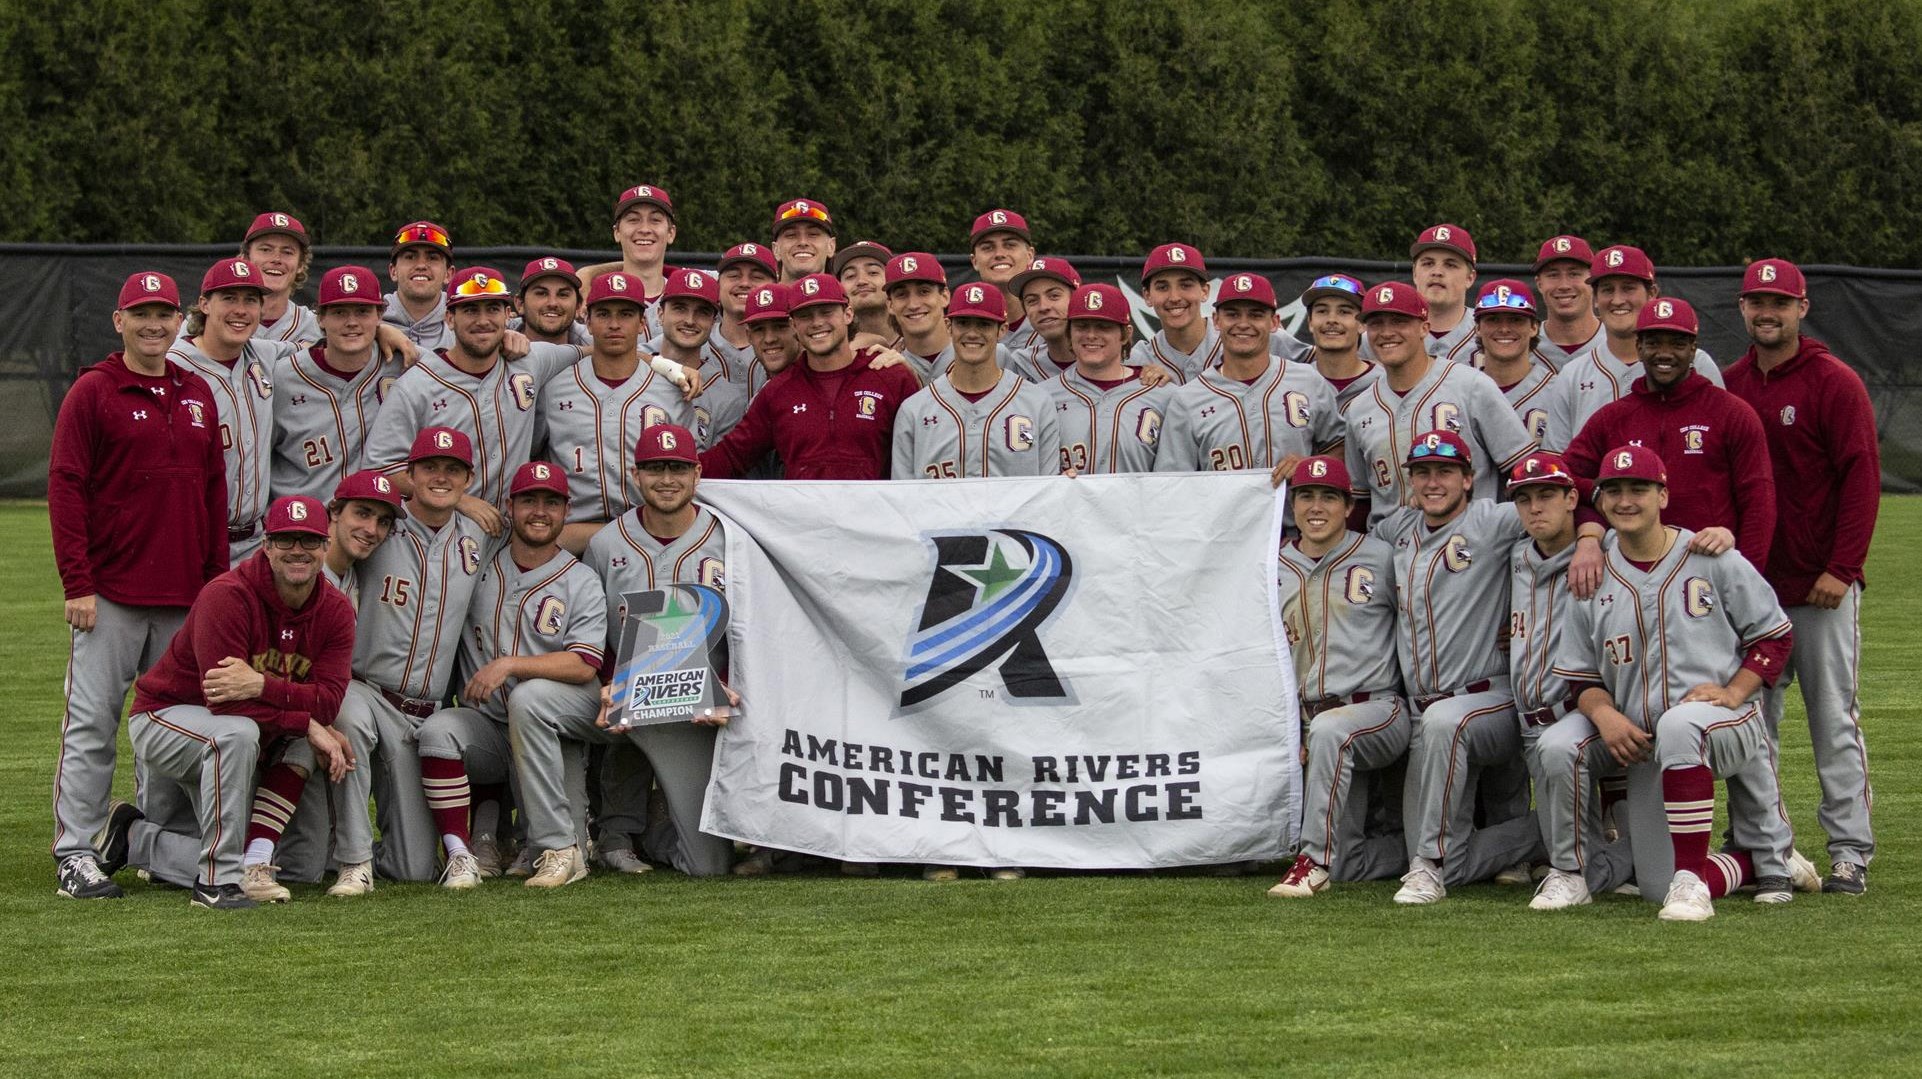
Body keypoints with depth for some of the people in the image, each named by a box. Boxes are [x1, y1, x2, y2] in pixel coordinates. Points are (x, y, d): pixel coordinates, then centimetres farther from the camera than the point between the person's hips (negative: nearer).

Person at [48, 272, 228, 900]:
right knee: (91, 724, -5)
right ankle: (76, 854, -3)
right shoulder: (93, 393, -2)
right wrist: (77, 583, -12)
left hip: (185, 596, 5)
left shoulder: (198, 395, 14)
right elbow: (65, 488, -6)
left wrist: (217, 578, 11)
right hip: (110, 594, -5)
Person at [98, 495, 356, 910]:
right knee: (236, 733, -41)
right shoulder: (226, 596, -26)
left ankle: (134, 840, 22)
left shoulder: (335, 611, -9)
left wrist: (261, 685, -40)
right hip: (166, 716, -7)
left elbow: (328, 700, -22)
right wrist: (309, 726, -32)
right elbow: (222, 700, -33)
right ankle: (216, 884, -31)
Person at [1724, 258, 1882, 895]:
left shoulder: (1835, 384, -4)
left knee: (1833, 716, -2)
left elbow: (1862, 478, -8)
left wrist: (1841, 568, -14)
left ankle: (1850, 849, 1)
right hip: (1747, 581, 5)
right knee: (1749, 714, 5)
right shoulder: (1728, 387, 10)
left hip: (1821, 585, -5)